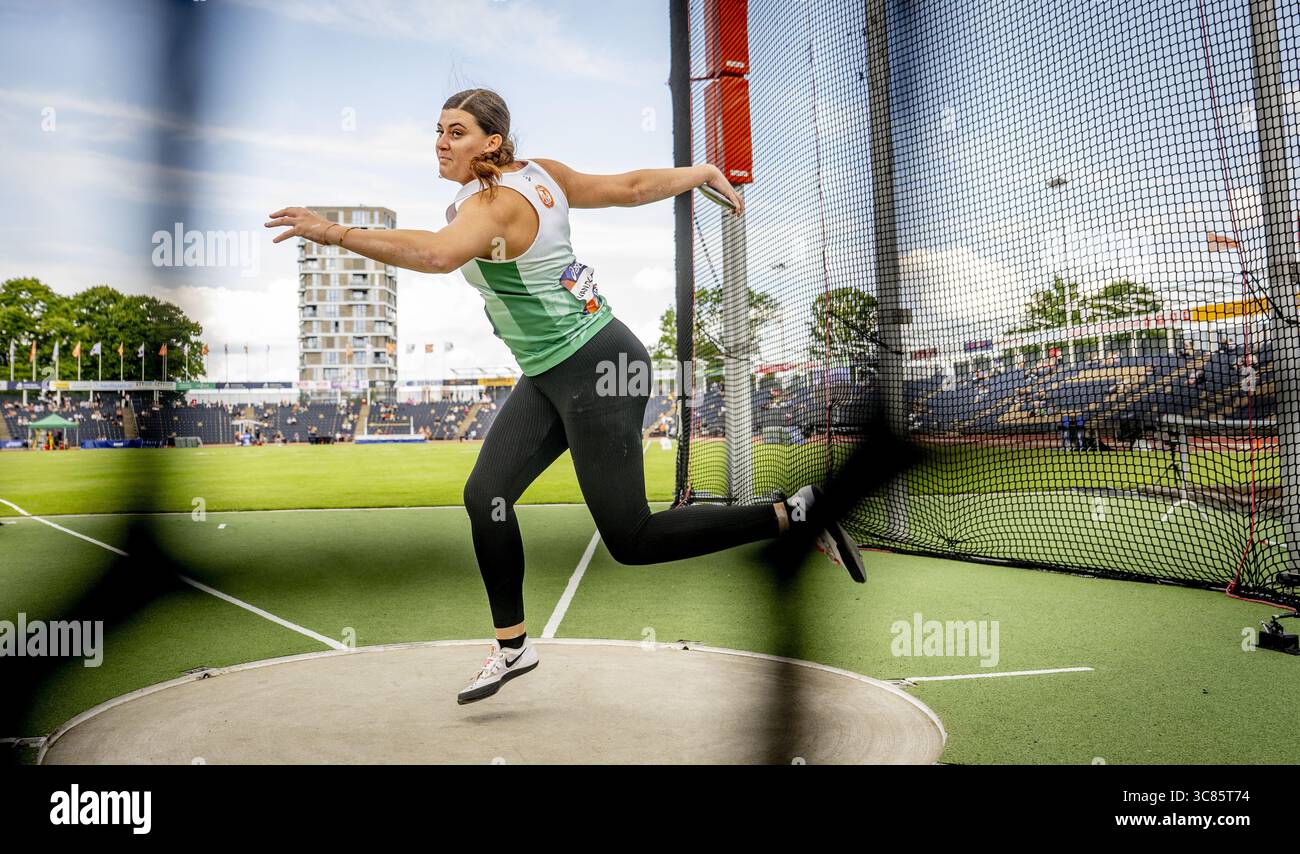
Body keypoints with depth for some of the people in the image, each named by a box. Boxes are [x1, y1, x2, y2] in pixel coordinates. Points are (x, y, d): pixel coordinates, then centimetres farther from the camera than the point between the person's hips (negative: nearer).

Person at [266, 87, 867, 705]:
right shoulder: (541, 173, 4)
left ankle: (796, 514, 3)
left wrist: (336, 233, -43)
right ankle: (512, 647, 18)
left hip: (597, 373, -10)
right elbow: (629, 186, 11)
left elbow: (437, 253, -42)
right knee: (486, 494, 5)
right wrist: (703, 173, 24)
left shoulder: (491, 205, -21)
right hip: (551, 376, 10)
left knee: (631, 539, -4)